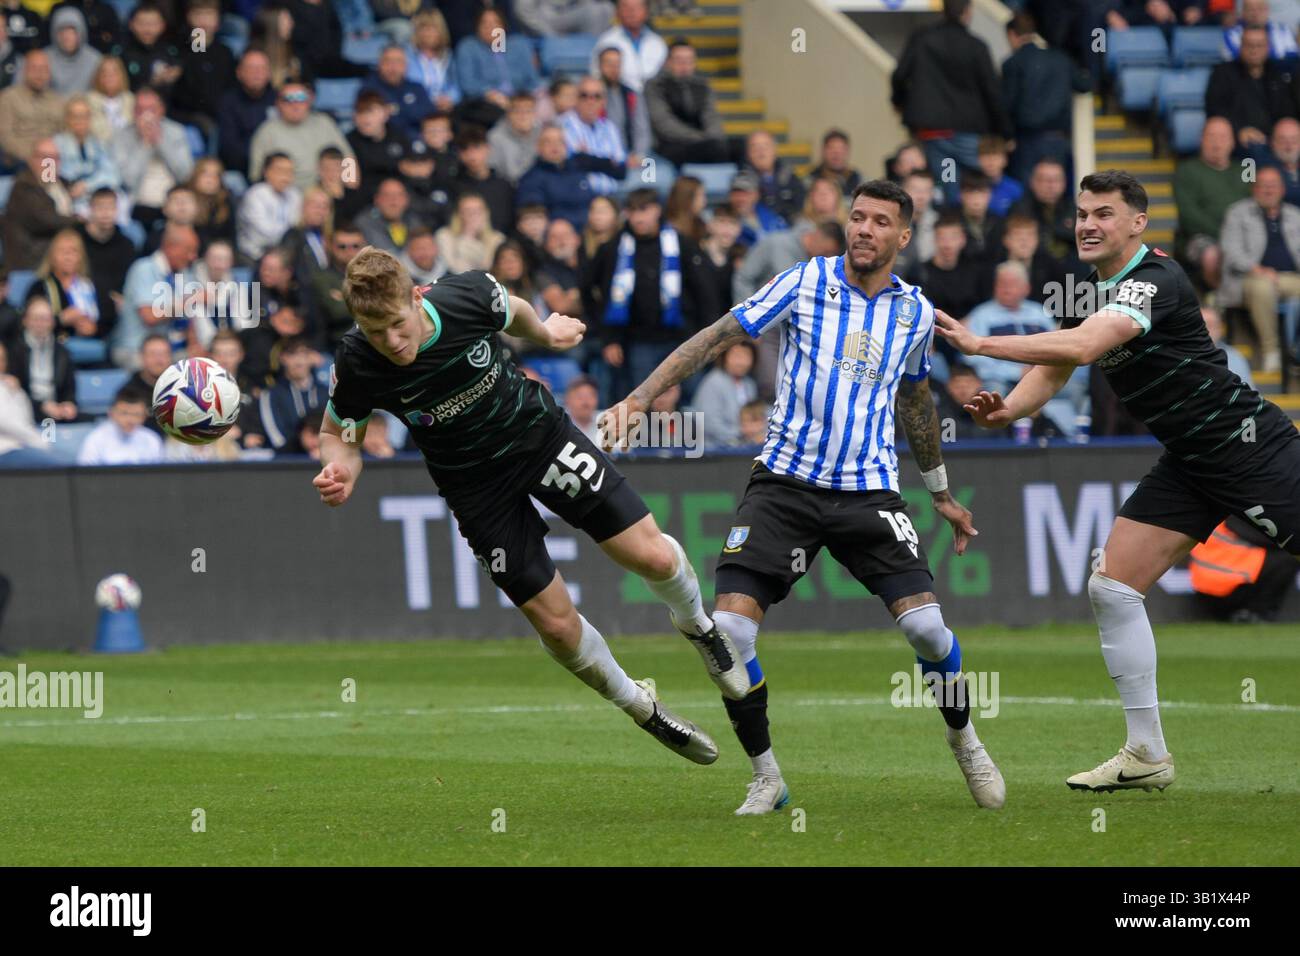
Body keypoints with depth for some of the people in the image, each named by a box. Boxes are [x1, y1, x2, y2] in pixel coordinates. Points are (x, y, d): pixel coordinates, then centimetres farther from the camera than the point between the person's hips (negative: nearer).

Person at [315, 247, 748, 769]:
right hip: (476, 486, -1)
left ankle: (696, 624, 33)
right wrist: (341, 470, -28)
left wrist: (544, 332, 21)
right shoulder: (356, 365, -27)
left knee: (652, 555, -4)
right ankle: (643, 709, 27)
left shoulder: (470, 296, -26)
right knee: (557, 624, -1)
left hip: (541, 435, 1)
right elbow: (336, 433, -6)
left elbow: (511, 311, 1)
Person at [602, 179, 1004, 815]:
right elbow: (718, 337, 0)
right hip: (785, 482, -1)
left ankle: (965, 743, 16)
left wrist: (940, 492, 33)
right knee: (729, 628, -15)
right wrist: (639, 397, -9)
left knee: (925, 624, -14)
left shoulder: (915, 311, 8)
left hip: (869, 489, 1)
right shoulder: (806, 282, -2)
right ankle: (766, 779, 3)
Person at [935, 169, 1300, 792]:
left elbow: (1081, 348, -36)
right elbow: (1053, 367, 7)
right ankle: (1147, 755, 5)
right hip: (1188, 462, 9)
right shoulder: (1088, 292, 7)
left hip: (1249, 446, -9)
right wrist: (1007, 409, -16)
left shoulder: (1155, 280, -22)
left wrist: (980, 343, -38)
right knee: (1112, 588, 0)